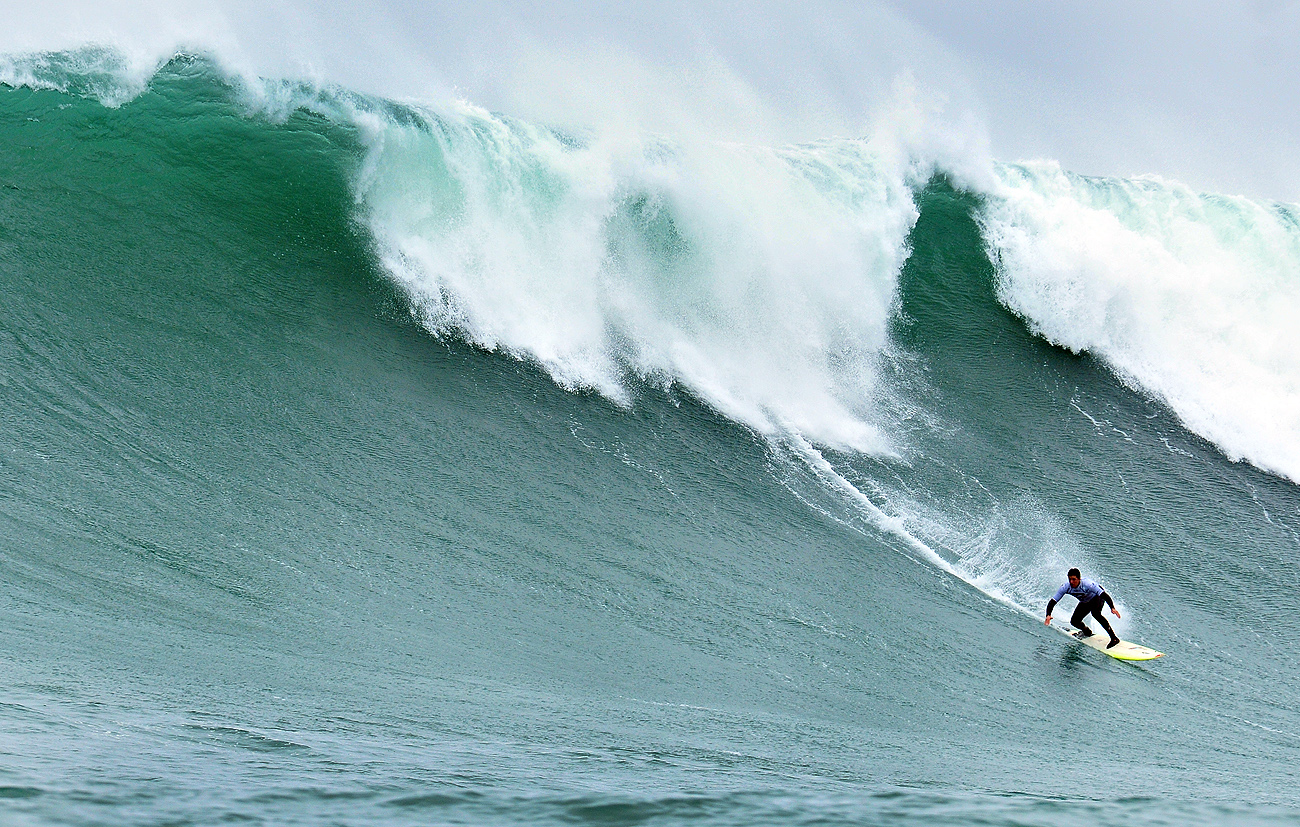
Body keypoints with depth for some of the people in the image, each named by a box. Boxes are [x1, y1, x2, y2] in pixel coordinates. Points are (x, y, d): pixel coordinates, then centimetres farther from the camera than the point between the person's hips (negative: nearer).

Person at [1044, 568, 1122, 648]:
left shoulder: (1087, 584, -38)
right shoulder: (1066, 588, -26)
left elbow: (1104, 595, -41)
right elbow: (1052, 602, -25)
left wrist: (1112, 608, -55)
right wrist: (1048, 615, -42)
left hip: (1097, 597, -5)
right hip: (1085, 602, 5)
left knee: (1095, 612, -34)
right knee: (1074, 621, -5)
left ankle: (1114, 638, -29)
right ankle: (1088, 632, 31)